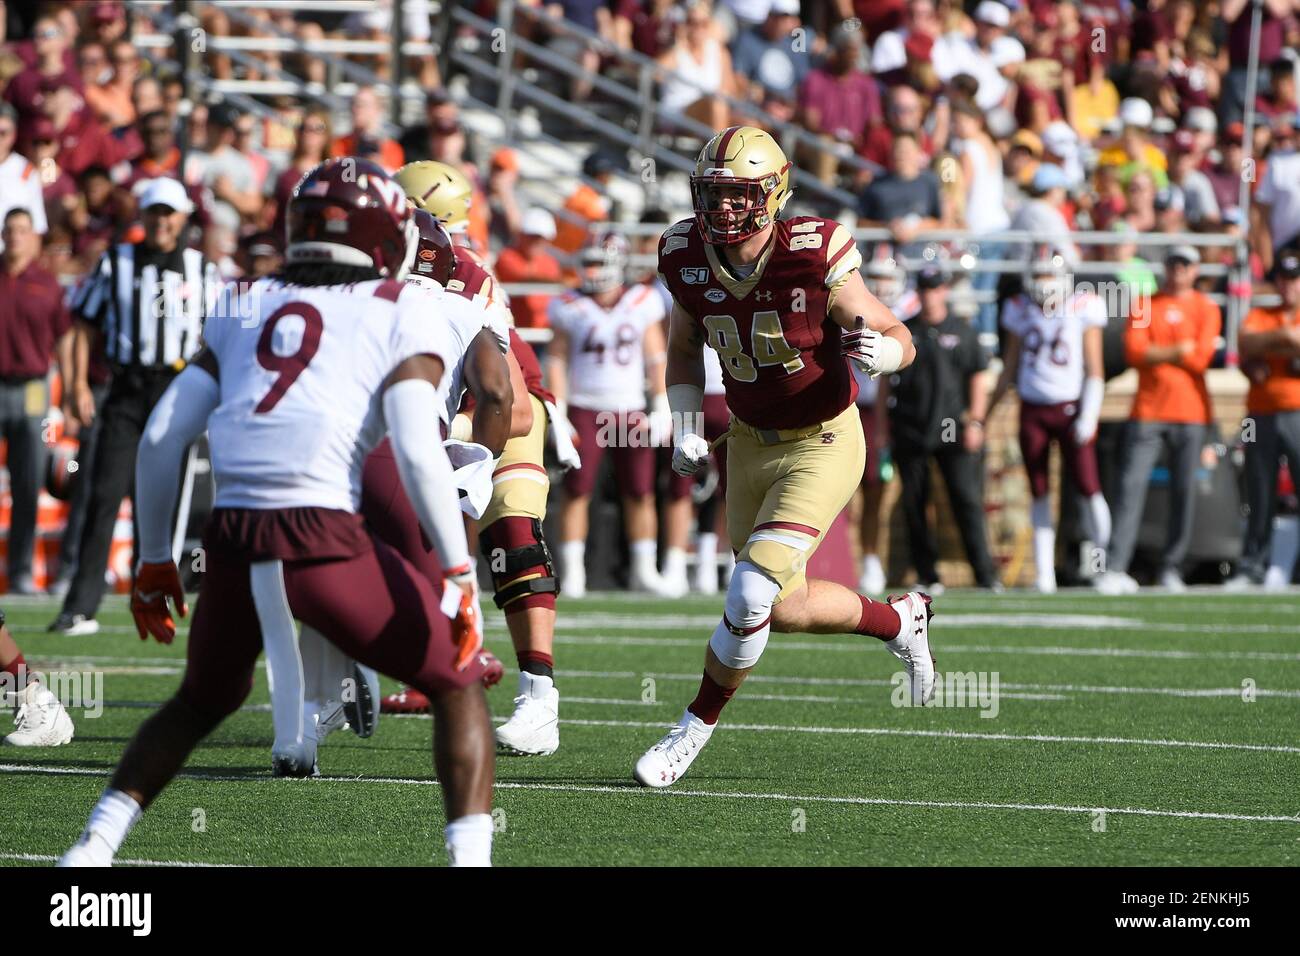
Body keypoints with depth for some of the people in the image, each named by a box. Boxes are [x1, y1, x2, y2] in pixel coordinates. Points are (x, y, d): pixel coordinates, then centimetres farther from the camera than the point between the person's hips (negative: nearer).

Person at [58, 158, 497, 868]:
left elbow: (161, 438, 16)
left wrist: (153, 560, 26)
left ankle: (92, 849, 19)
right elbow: (417, 450, -5)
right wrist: (459, 577, -3)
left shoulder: (246, 309, 21)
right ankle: (469, 855, 0)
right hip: (323, 540, -4)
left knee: (202, 701, 30)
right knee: (460, 686, 15)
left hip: (232, 543, 4)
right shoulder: (408, 314, 9)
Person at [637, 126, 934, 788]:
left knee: (752, 593, -17)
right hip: (749, 443, 6)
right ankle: (899, 621, 39)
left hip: (823, 444, -6)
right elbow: (684, 347, 10)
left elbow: (900, 339, -12)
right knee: (785, 608, 13)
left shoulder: (814, 260, -24)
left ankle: (696, 727, 3)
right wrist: (686, 428, -2)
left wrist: (881, 351, -35)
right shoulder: (689, 258, -11)